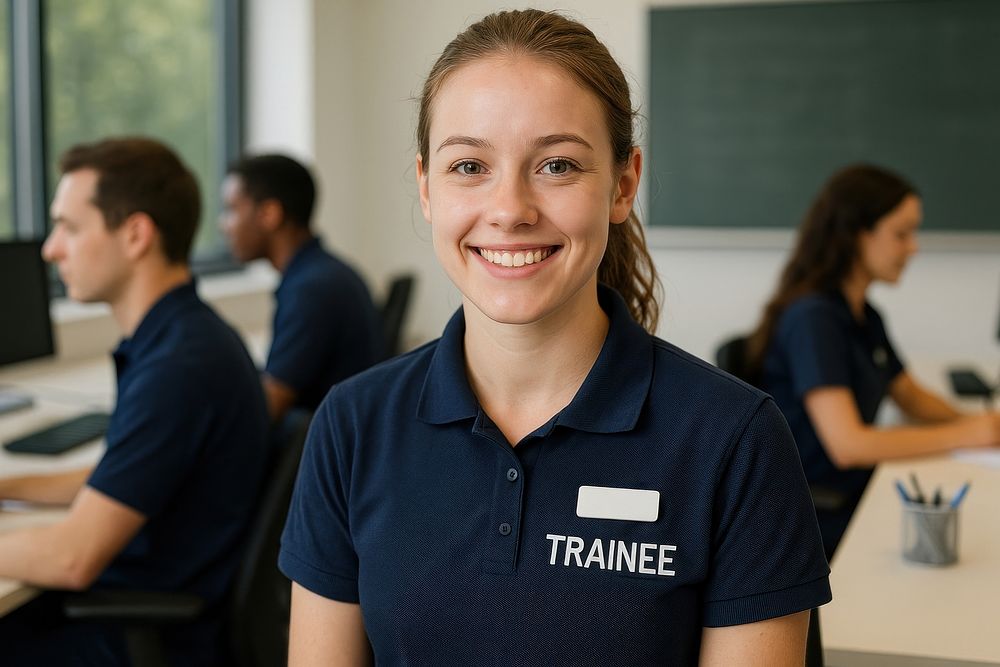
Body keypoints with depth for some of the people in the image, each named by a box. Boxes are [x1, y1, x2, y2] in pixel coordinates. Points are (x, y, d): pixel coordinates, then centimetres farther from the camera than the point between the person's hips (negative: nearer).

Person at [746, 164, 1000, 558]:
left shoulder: (866, 318, 10)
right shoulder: (813, 318, -17)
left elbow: (911, 396, 23)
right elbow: (847, 443, -25)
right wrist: (965, 434, -18)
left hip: (857, 494, 8)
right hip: (818, 524, -8)